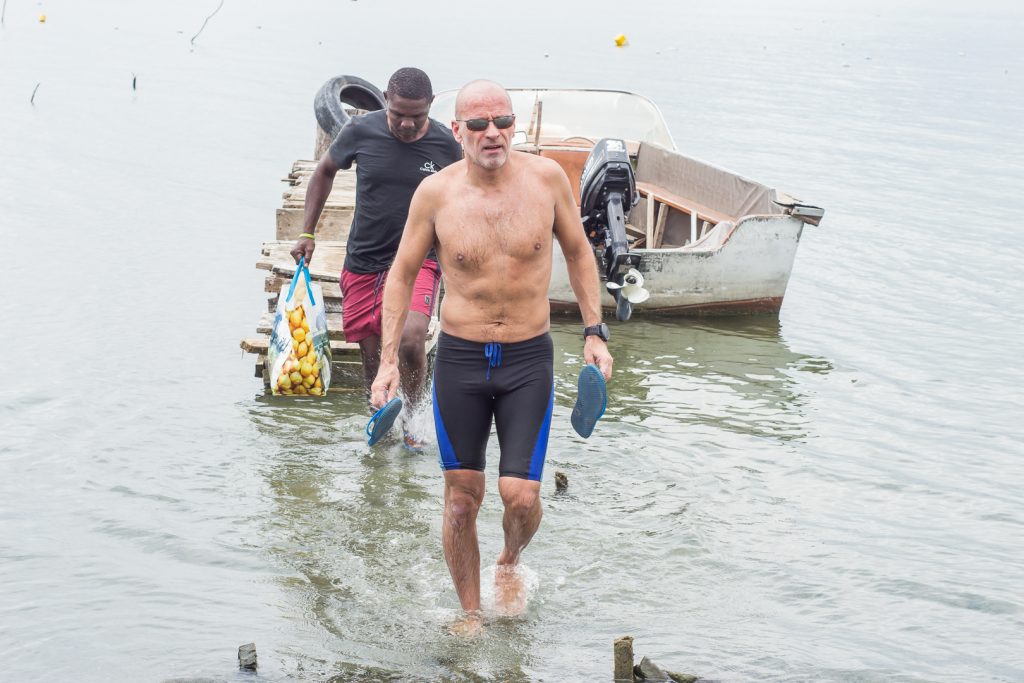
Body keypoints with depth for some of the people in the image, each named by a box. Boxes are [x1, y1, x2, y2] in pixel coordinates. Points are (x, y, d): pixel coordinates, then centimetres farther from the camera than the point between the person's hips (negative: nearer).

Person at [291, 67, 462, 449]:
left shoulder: (445, 144, -7)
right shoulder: (361, 131, -7)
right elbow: (325, 172, 11)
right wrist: (307, 234, 9)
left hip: (418, 260, -2)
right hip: (364, 260, 2)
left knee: (411, 339, -23)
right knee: (371, 355, 6)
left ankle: (411, 419, 2)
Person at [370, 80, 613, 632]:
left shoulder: (546, 177, -6)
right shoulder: (436, 192, -7)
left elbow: (578, 252, 10)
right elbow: (402, 273, 5)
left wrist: (594, 332, 6)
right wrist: (388, 359, 0)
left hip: (529, 358, 0)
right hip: (459, 358, 0)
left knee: (520, 494, -8)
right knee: (462, 499, 6)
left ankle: (509, 563, 27)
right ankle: (470, 612, 26)